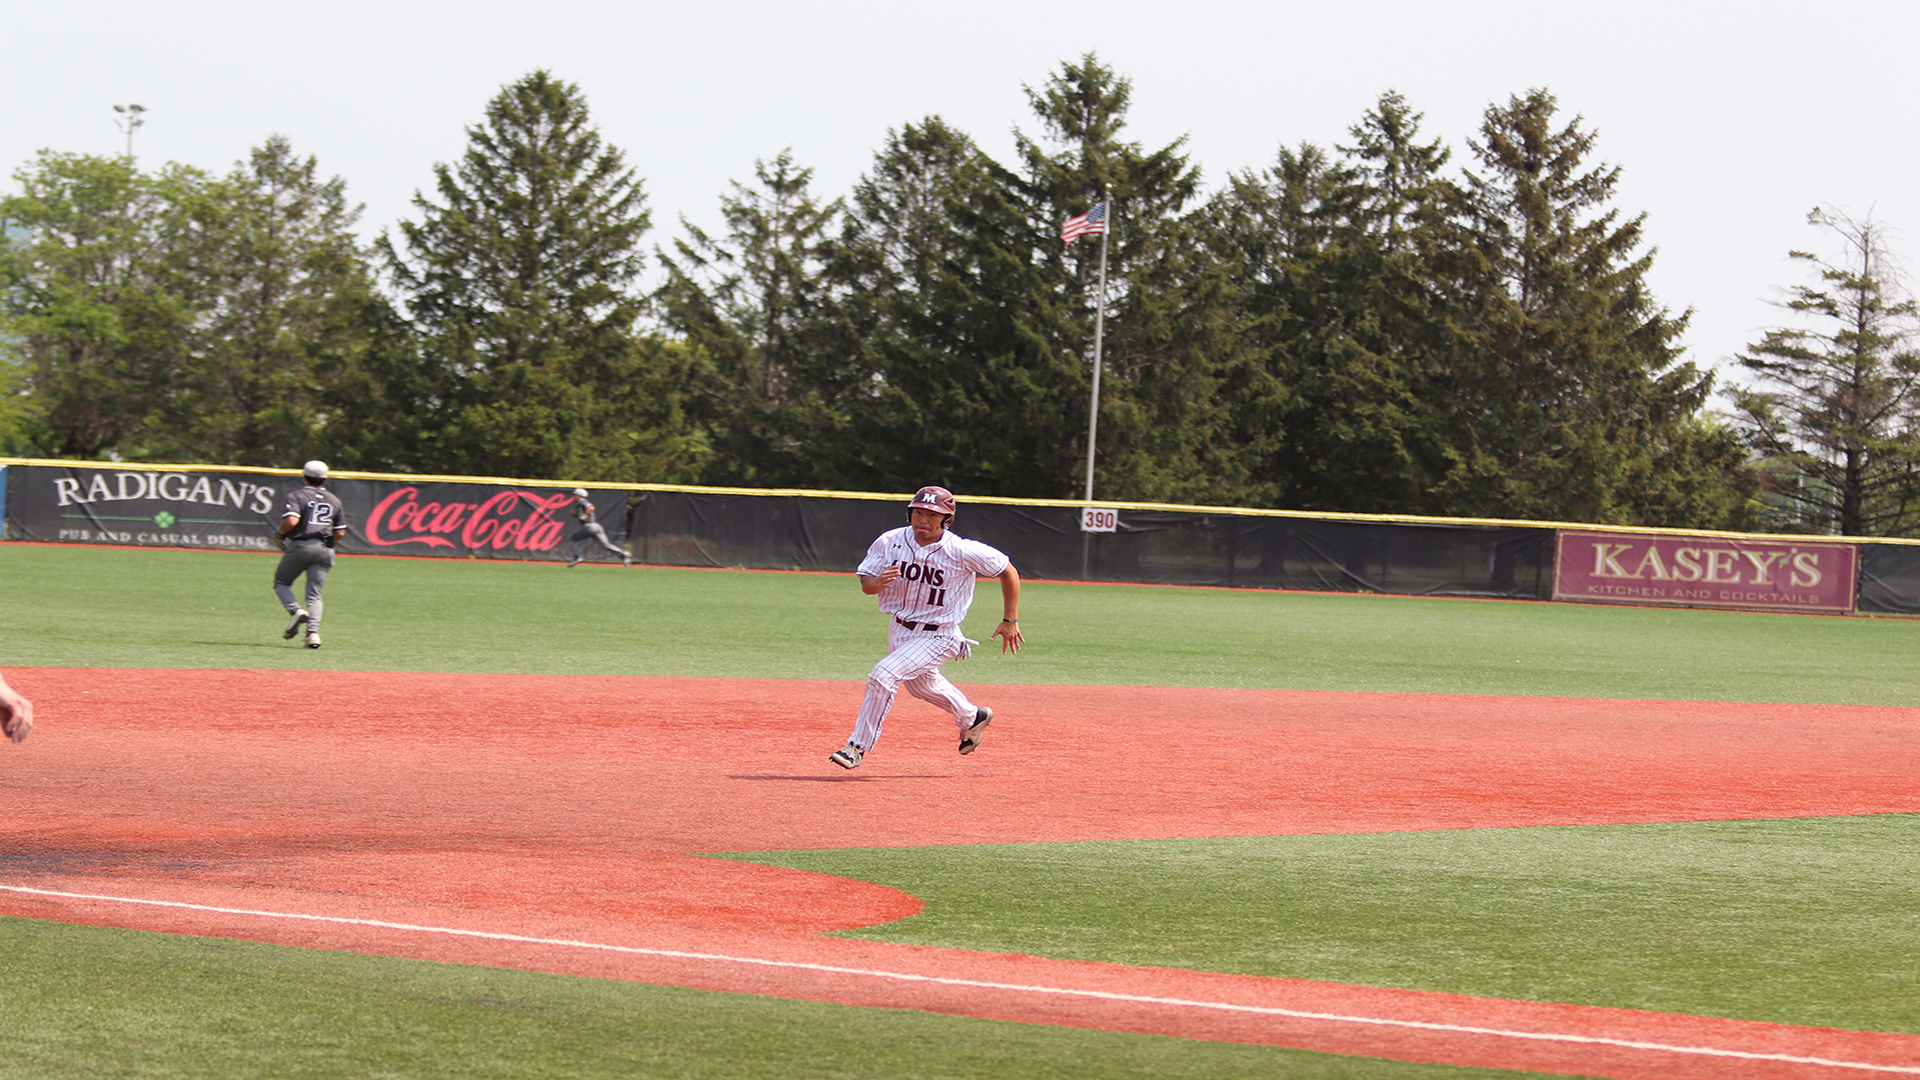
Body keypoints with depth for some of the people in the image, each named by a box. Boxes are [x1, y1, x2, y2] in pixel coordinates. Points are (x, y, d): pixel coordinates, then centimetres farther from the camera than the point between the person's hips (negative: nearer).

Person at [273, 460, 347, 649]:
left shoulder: (296, 496, -2)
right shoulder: (334, 500, 13)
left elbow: (291, 521, -18)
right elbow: (340, 533, 11)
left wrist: (279, 533, 0)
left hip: (299, 546, -4)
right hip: (325, 550, 4)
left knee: (281, 583, 15)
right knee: (314, 594, 5)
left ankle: (296, 611, -12)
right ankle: (313, 632, -16)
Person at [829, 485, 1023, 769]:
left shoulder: (962, 552, -21)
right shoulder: (890, 542, -11)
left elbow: (1008, 572, -10)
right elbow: (865, 585, -6)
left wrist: (1010, 620, -8)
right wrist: (878, 582, -31)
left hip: (937, 637, -6)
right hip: (899, 630, 6)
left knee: (883, 675, -23)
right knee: (921, 685, 28)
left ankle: (858, 746, -13)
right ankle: (972, 718, 56)